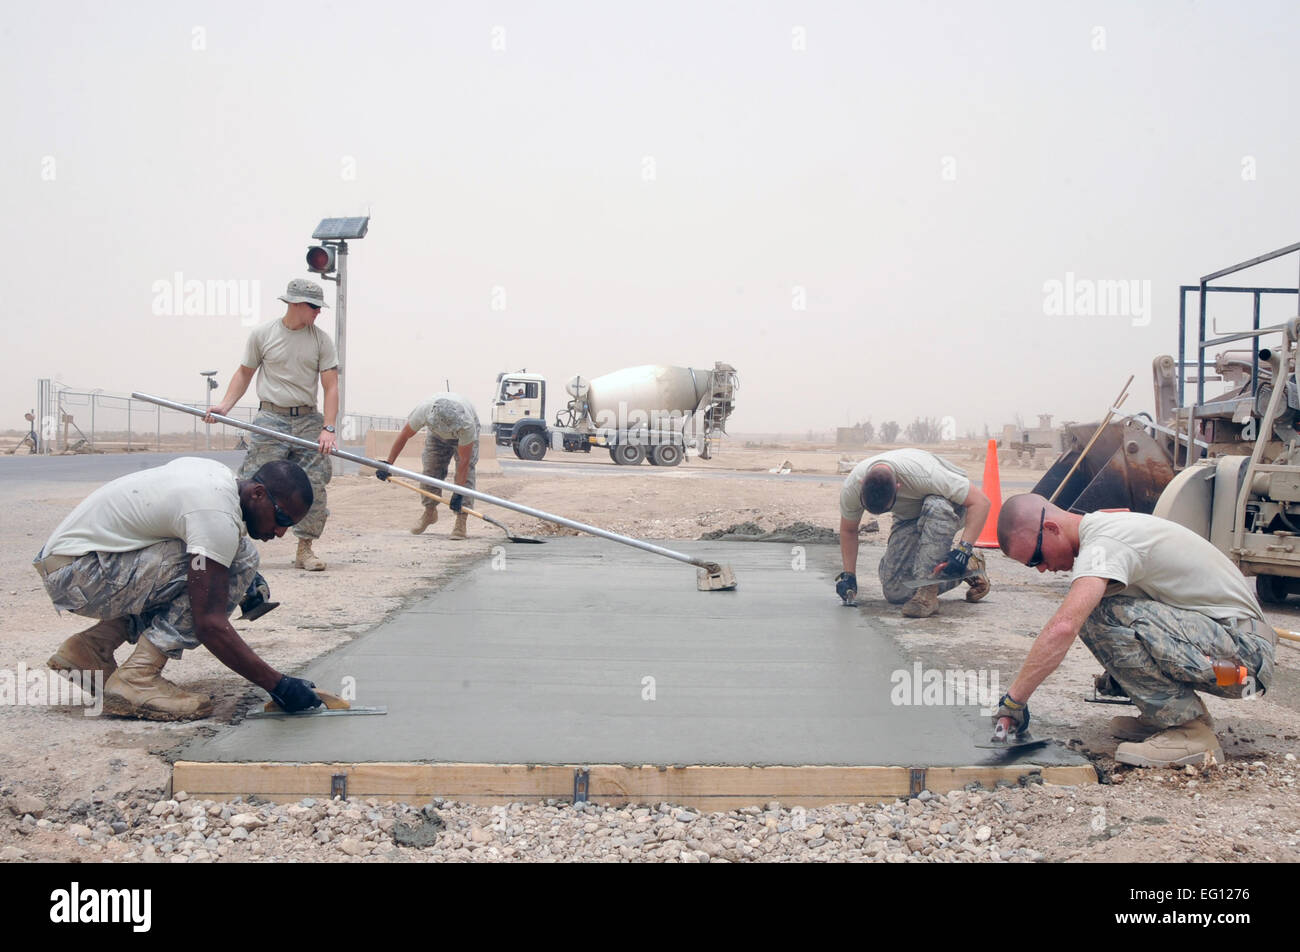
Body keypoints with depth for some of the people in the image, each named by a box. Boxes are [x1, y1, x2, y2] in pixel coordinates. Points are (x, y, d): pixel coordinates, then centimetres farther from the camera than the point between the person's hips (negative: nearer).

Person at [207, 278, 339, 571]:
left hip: (308, 420, 2)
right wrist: (225, 405, -3)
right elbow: (244, 373, 11)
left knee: (314, 486, -3)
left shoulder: (321, 339, 3)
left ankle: (305, 549, 8)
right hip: (271, 419, -2)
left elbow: (331, 386, 0)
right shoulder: (262, 334, 2)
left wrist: (328, 428, -10)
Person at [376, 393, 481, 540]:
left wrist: (458, 493, -36)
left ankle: (461, 523, -20)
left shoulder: (467, 424, -44)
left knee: (465, 473, -19)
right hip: (437, 435, 3)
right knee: (430, 470, -7)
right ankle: (429, 512, 14)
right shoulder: (423, 412, -39)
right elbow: (404, 436, -22)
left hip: (464, 437, -3)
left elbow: (464, 460, -37)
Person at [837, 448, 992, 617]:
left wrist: (963, 550, -45)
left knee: (935, 507, -43)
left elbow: (981, 503, -37)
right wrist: (848, 575, -10)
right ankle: (966, 569, 8)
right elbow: (848, 530, -5)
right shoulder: (852, 487, -27)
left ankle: (927, 591, -37)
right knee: (895, 592, -11)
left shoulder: (924, 475, -41)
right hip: (909, 517, 5)